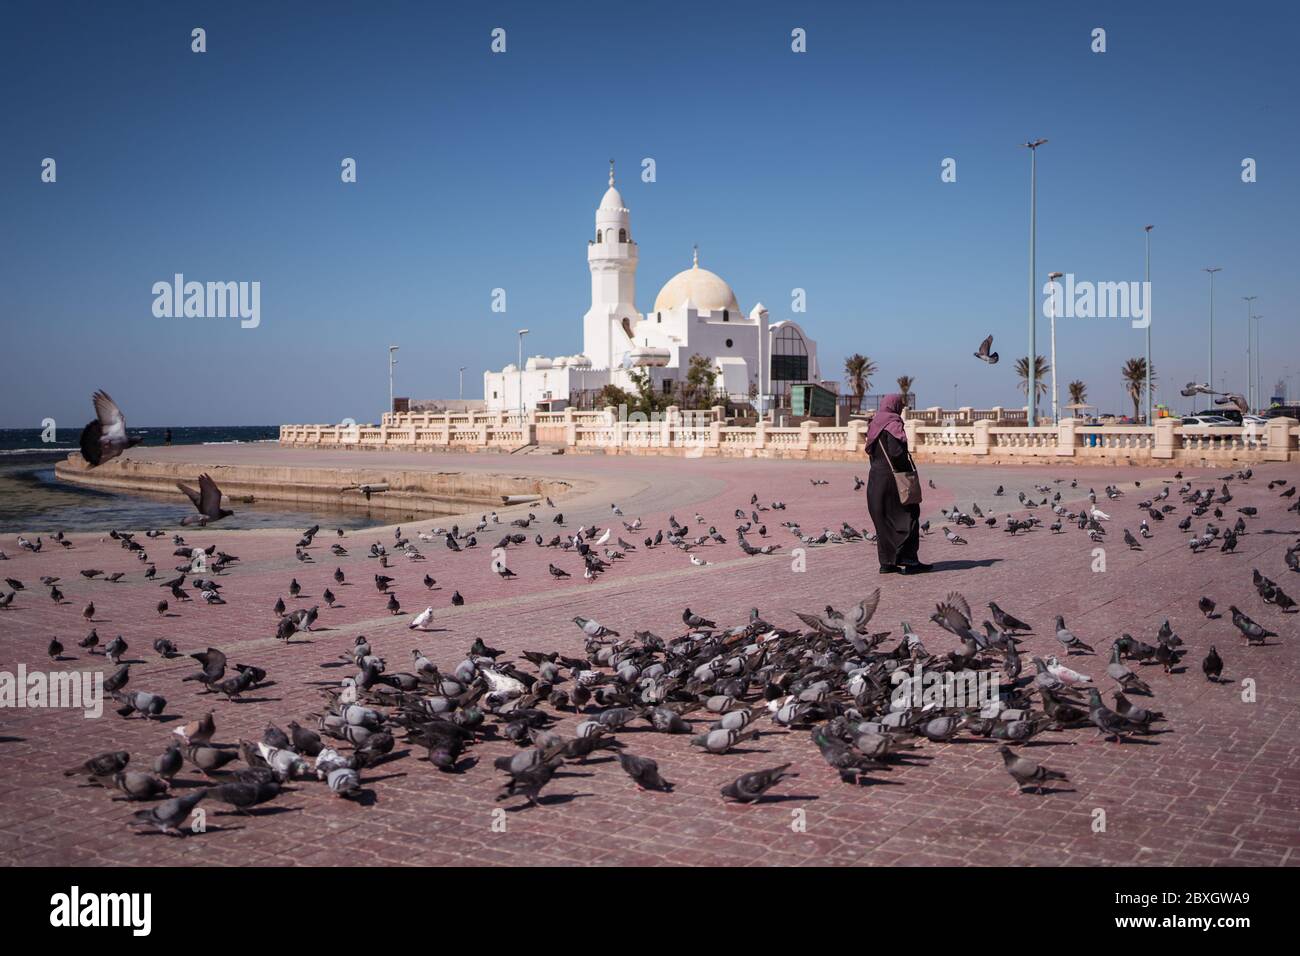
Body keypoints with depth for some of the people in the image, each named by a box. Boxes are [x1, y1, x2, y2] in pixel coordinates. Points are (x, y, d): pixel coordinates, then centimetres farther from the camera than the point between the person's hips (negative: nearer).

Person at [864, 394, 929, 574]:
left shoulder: (874, 426, 13)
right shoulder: (893, 424, -13)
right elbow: (896, 452, -23)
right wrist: (908, 468, -9)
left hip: (875, 477, 8)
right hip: (891, 477, -8)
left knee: (883, 520, 10)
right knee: (906, 516, -2)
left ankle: (886, 562, 10)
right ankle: (907, 559, -6)